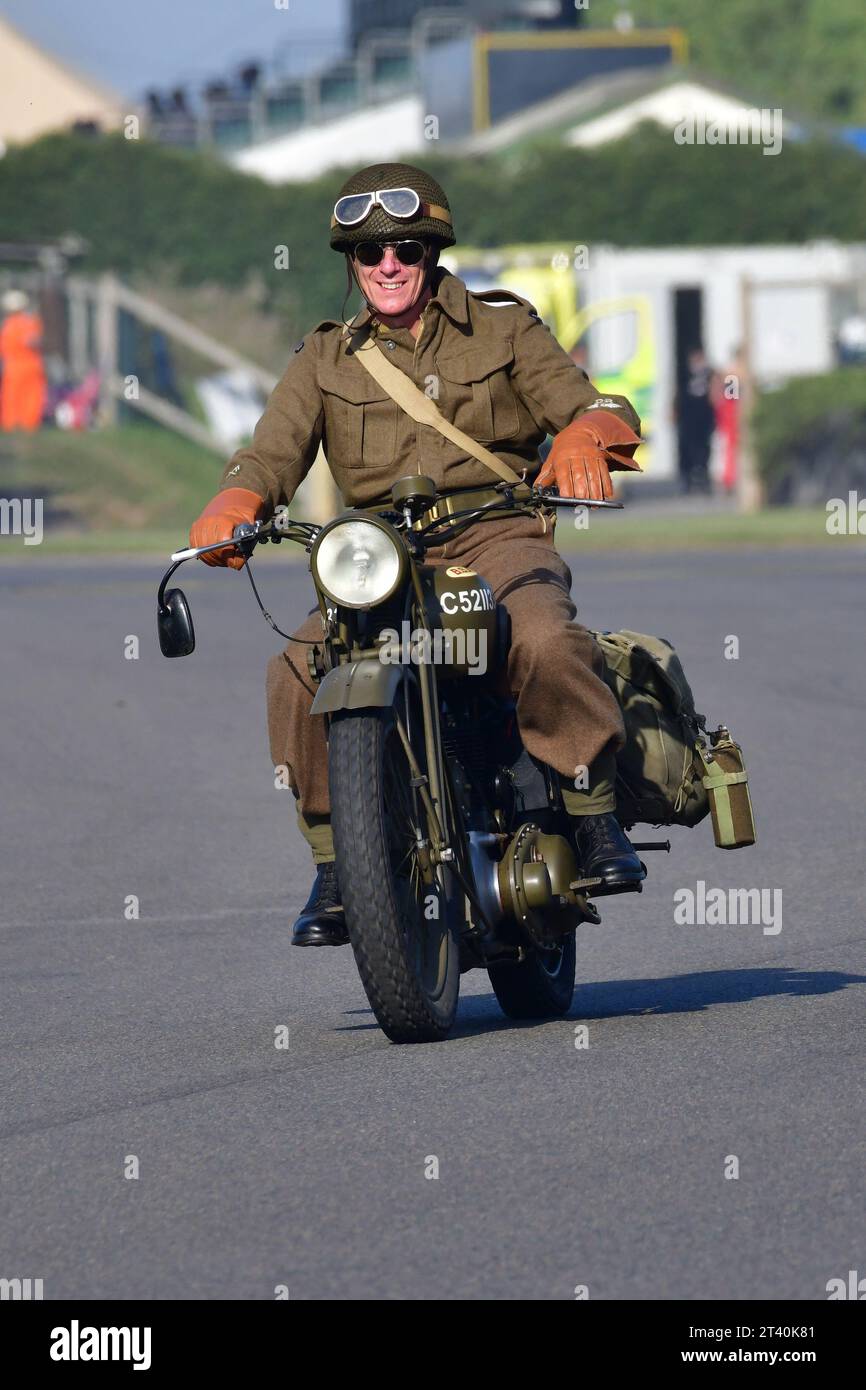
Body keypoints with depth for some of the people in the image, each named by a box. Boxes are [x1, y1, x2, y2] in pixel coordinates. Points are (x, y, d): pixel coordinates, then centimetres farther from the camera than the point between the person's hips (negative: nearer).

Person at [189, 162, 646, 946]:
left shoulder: (502, 329, 13)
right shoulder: (326, 359, 18)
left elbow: (586, 404, 3)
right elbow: (275, 451, 5)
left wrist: (584, 435, -23)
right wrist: (231, 508, -19)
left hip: (497, 537, -2)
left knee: (547, 640, -36)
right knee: (297, 671, -25)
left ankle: (597, 815, -18)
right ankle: (334, 865, -12)